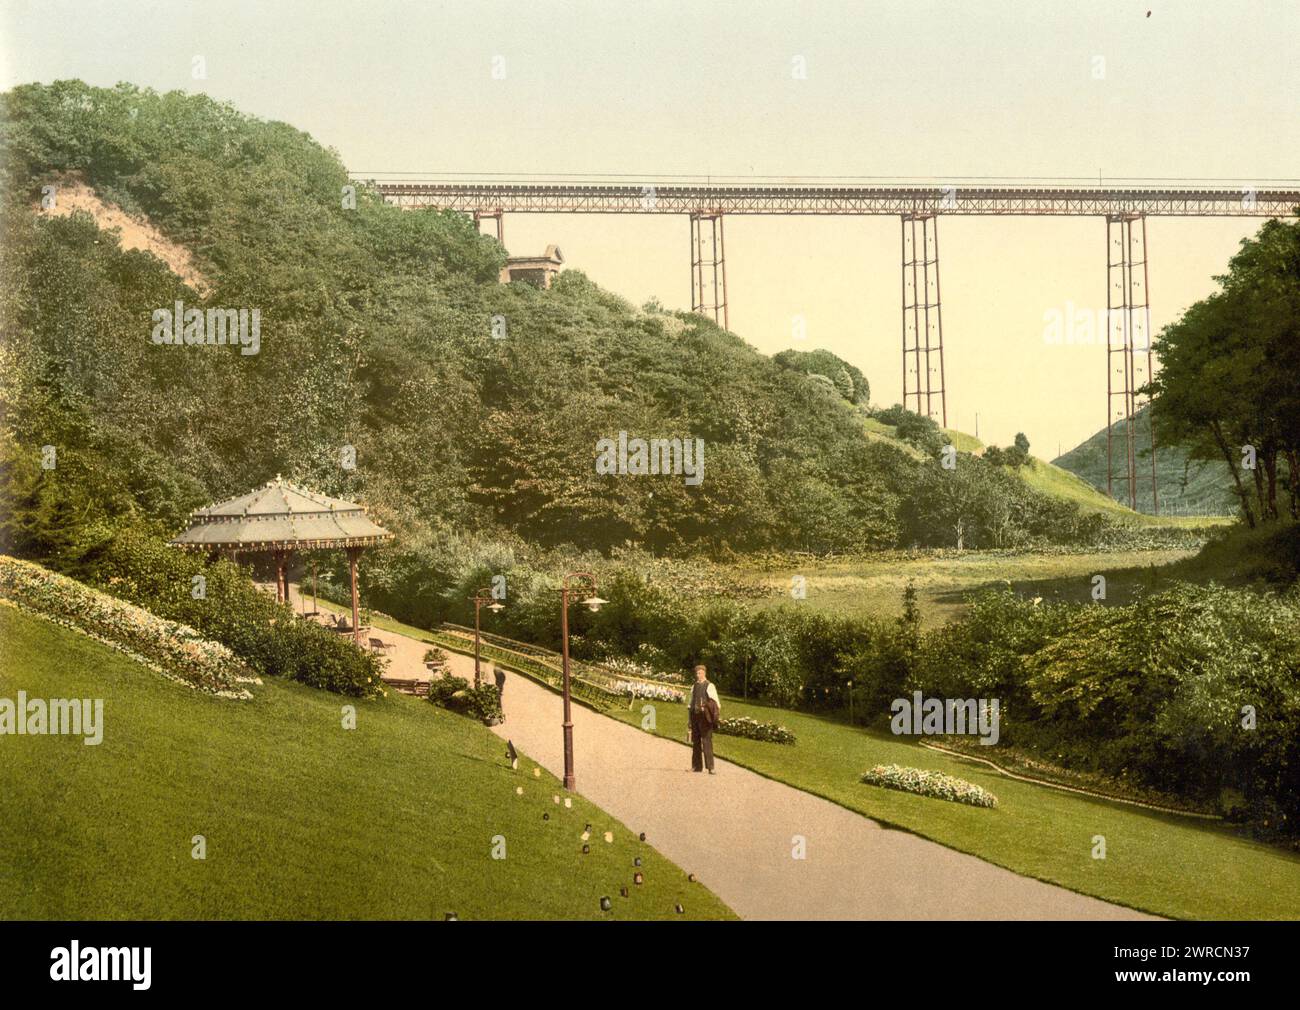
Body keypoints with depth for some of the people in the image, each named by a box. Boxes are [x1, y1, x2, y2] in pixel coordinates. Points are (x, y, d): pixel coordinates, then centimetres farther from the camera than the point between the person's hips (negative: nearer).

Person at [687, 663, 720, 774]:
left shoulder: (709, 686, -2)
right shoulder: (694, 686, 15)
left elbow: (716, 703, -4)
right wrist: (690, 720, 18)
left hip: (705, 716, -6)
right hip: (695, 715, 6)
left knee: (706, 741, -11)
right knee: (695, 741, 9)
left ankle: (710, 767, -11)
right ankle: (697, 766, 17)